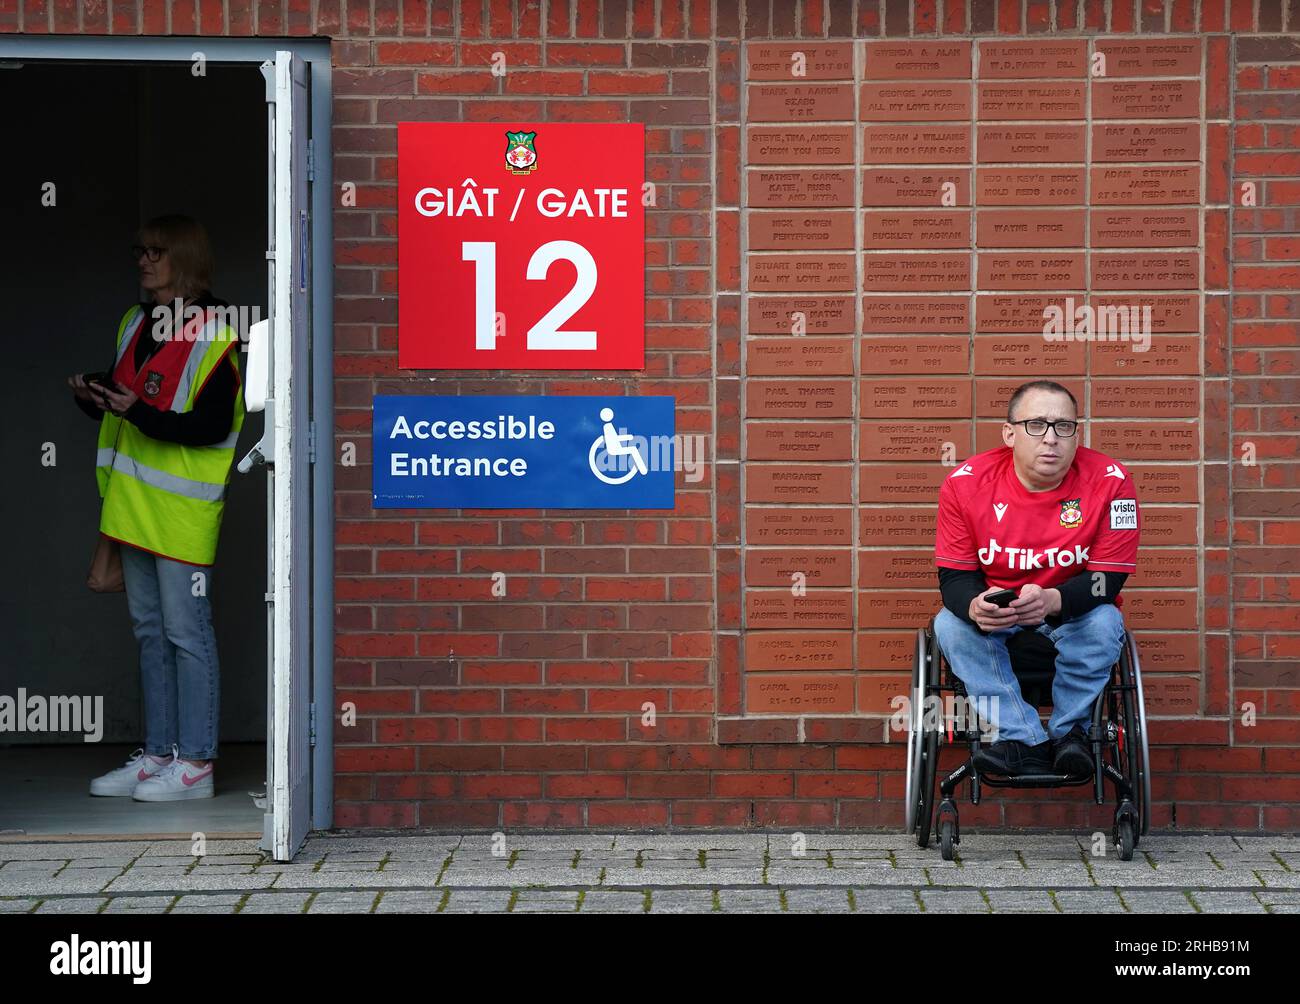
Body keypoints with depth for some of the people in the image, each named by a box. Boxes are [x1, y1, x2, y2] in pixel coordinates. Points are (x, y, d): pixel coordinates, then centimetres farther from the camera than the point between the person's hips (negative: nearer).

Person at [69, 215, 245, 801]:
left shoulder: (214, 336, -10)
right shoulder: (134, 324, 15)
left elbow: (213, 427, -16)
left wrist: (139, 412, -24)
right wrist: (92, 397, 2)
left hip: (183, 507, -8)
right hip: (134, 504, 8)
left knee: (187, 632, -6)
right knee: (150, 631, 11)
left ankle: (195, 764, -2)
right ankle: (158, 754, 18)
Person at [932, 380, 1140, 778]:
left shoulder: (1109, 482, -18)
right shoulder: (965, 483, -14)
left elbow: (1108, 578, -17)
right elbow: (954, 575, -11)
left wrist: (1052, 600, -39)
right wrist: (975, 606, -37)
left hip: (1074, 613, -1)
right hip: (994, 617, 1)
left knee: (1104, 622, -32)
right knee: (950, 623, -27)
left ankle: (1070, 729, -12)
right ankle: (1027, 743, -32)